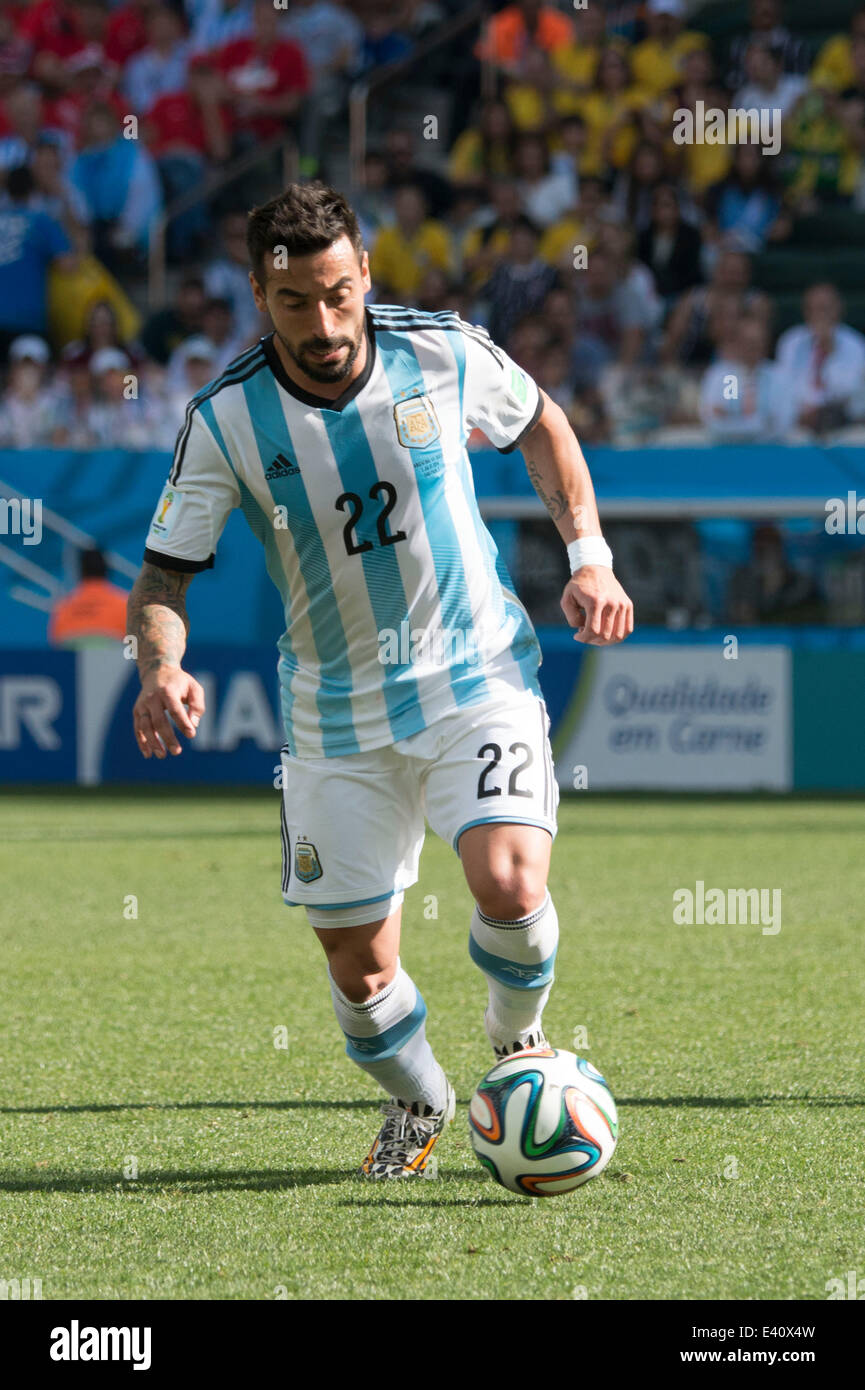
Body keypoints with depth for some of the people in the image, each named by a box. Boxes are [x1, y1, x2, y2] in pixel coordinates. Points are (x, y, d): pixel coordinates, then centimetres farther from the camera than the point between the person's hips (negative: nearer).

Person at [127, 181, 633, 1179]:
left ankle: (517, 1042, 10)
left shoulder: (443, 354, -11)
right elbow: (161, 579, -8)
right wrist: (161, 669, -29)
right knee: (358, 972, 3)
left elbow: (543, 429, 10)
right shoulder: (225, 420, -14)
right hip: (336, 713, 1)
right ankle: (418, 1103, 36)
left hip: (476, 675, -1)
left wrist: (589, 556, -1)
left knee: (509, 887, -24)